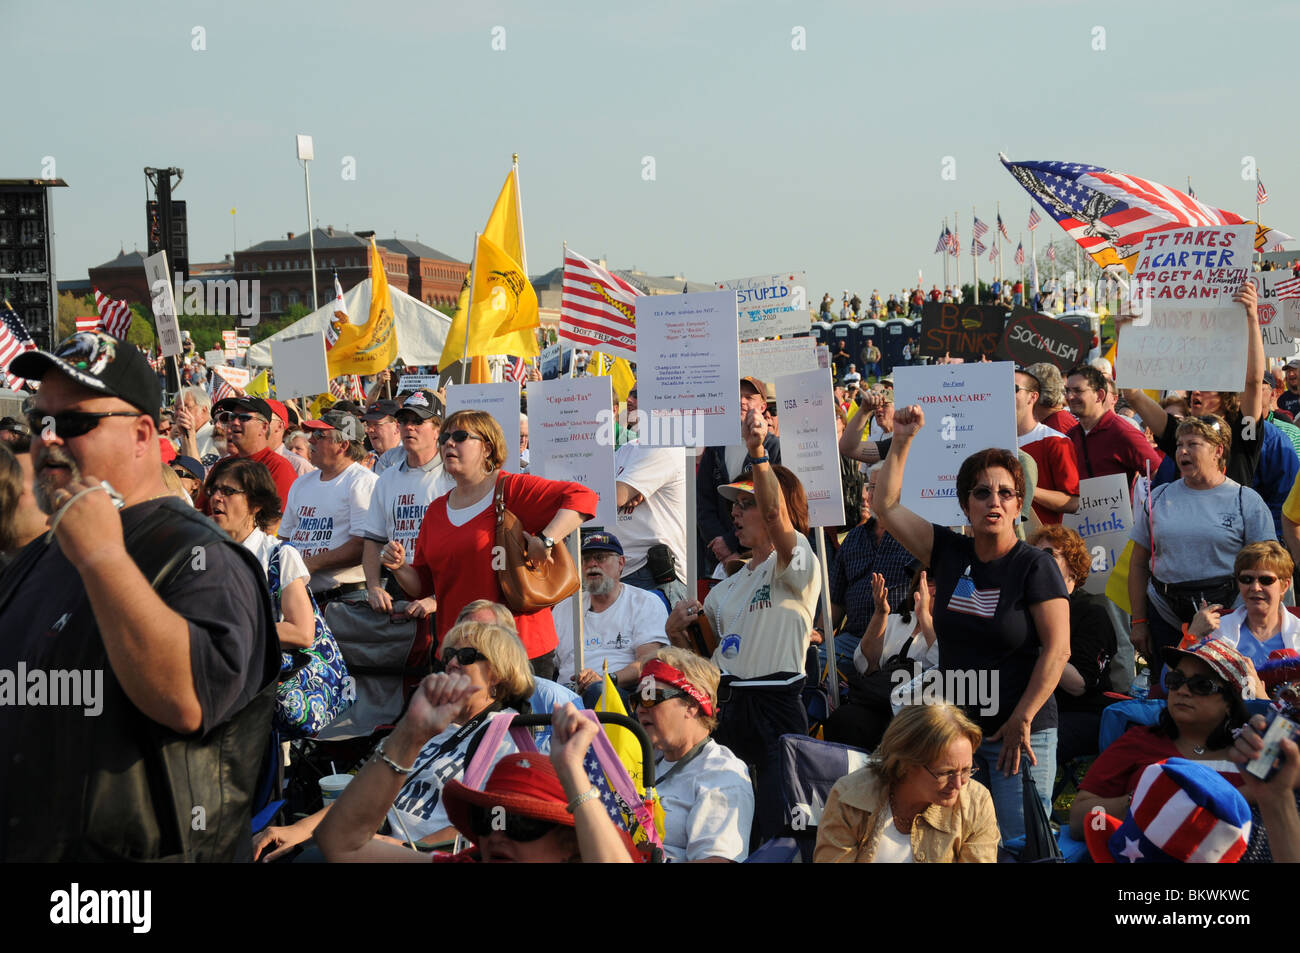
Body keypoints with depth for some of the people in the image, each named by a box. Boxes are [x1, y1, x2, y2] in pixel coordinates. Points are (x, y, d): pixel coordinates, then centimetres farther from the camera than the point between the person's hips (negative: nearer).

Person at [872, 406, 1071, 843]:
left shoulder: (1035, 565, -6)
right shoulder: (950, 552, 7)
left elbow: (1057, 649, -11)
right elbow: (886, 505, 10)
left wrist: (1022, 720, -14)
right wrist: (902, 442, 3)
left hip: (1022, 736, -4)